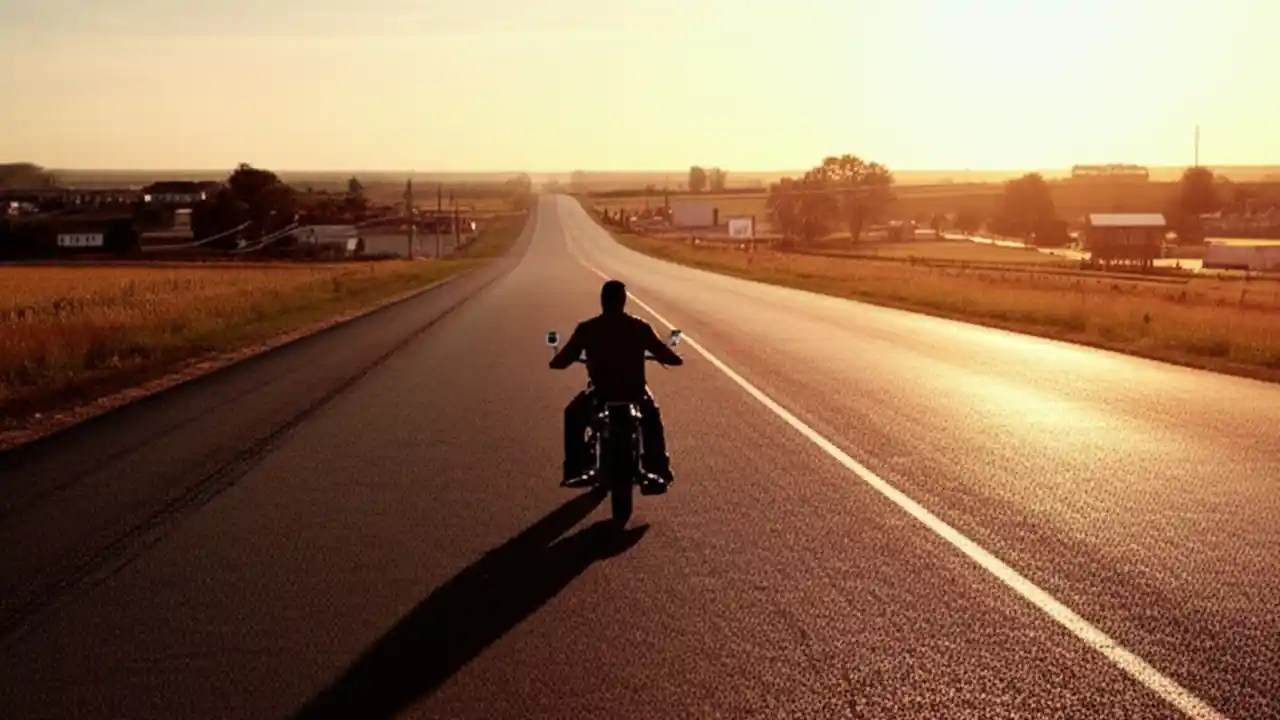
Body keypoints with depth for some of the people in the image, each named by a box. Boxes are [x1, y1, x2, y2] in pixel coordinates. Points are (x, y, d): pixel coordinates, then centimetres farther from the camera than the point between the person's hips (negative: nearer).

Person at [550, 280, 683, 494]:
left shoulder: (586, 329, -5)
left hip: (601, 394, -1)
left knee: (573, 416, 32)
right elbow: (670, 358, -1)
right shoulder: (640, 327, -4)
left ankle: (576, 470, 26)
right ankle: (657, 472, 28)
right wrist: (675, 358, 24)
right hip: (635, 394, 1)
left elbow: (560, 362, 0)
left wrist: (556, 361, 24)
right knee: (652, 419, 35)